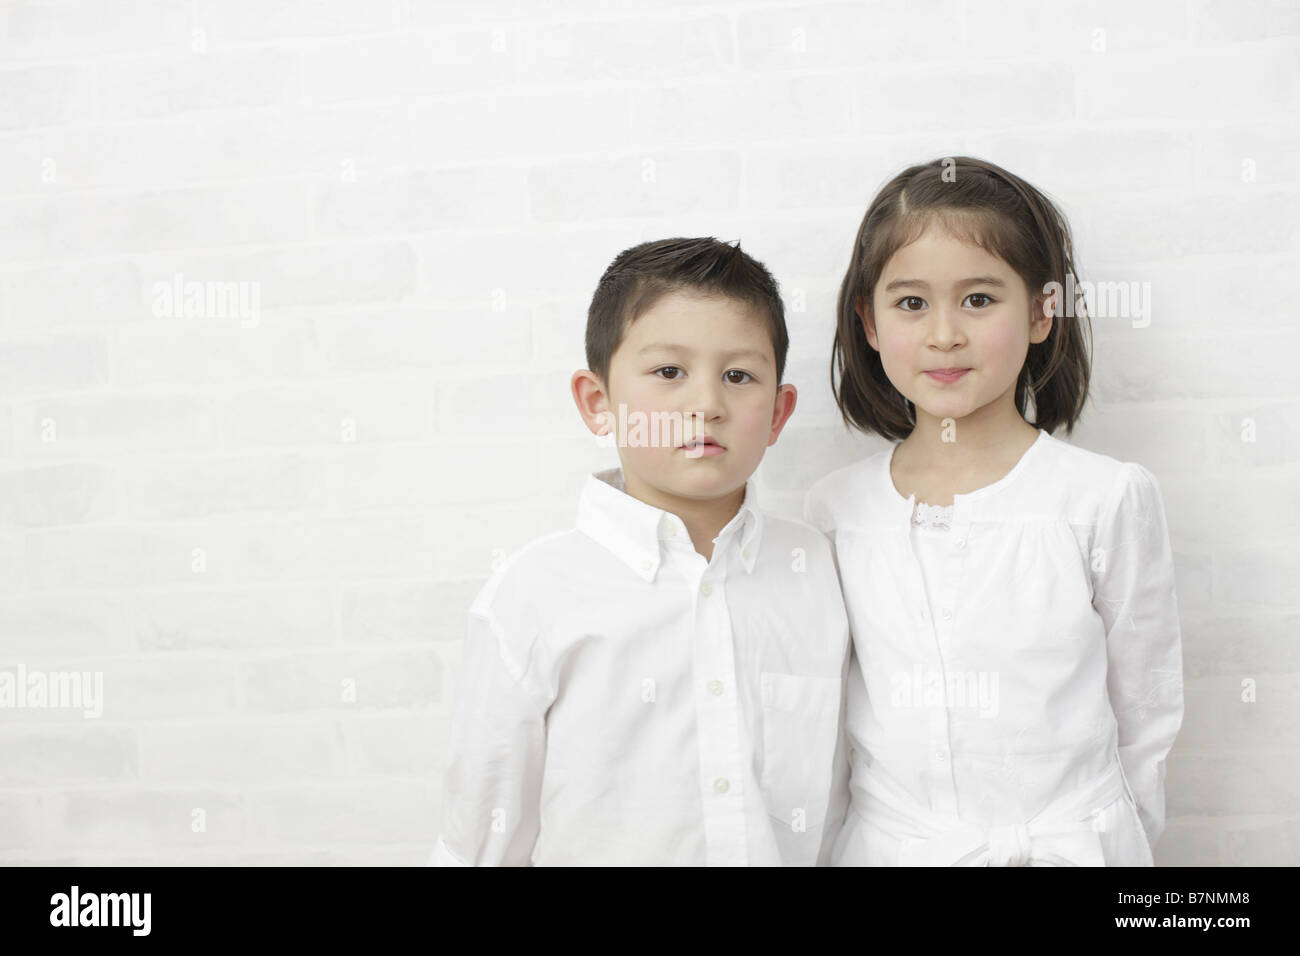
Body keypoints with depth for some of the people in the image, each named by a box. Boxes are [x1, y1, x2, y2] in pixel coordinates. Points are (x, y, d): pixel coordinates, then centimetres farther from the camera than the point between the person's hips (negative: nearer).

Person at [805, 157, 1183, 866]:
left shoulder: (1110, 499, -10)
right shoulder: (834, 509, -4)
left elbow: (1145, 715, 0)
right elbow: (826, 714, 5)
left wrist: (1108, 841, 4)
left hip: (1071, 841, -1)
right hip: (883, 841, 2)